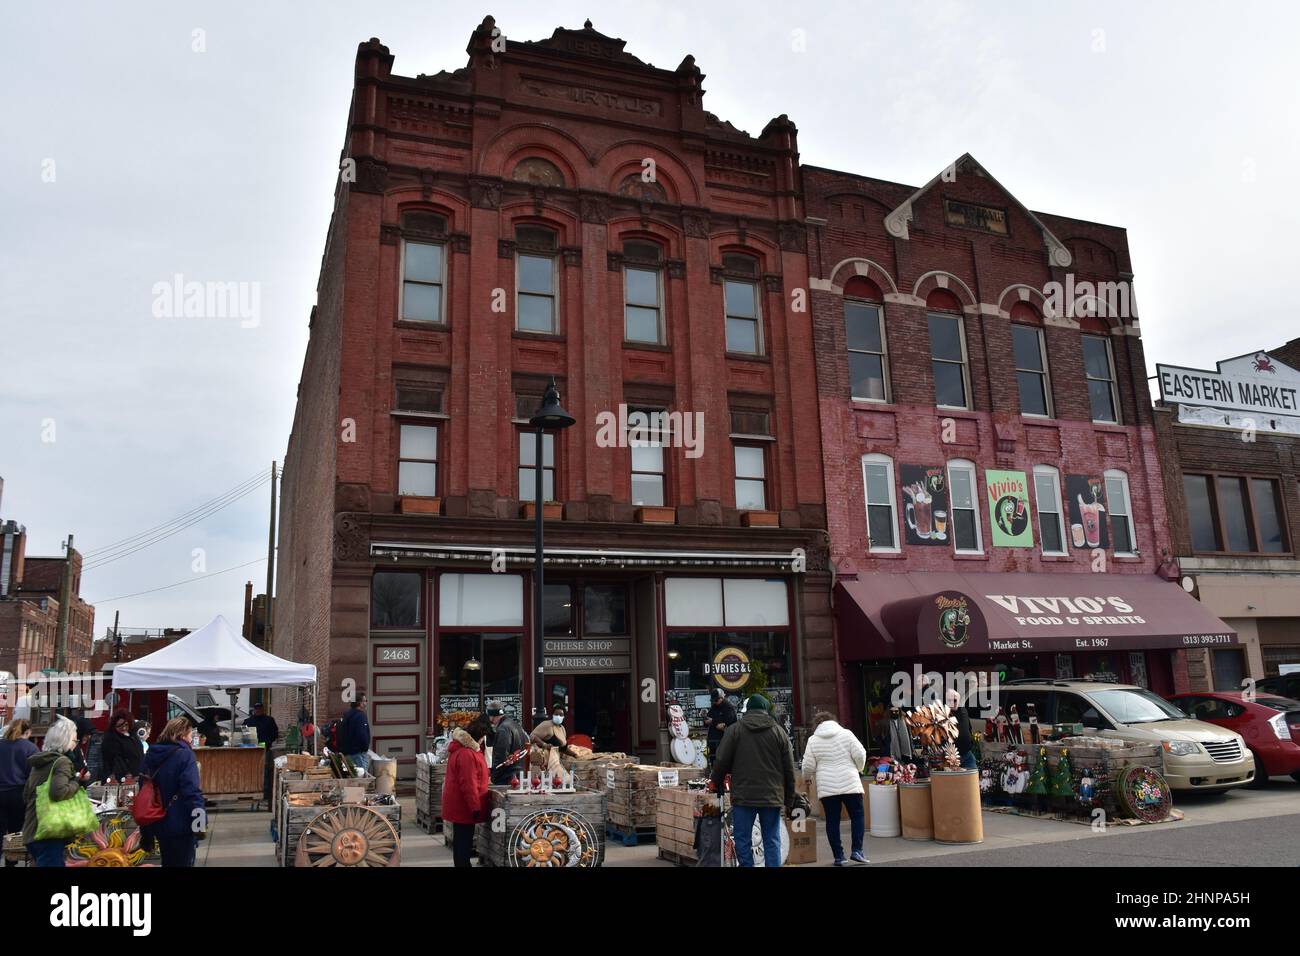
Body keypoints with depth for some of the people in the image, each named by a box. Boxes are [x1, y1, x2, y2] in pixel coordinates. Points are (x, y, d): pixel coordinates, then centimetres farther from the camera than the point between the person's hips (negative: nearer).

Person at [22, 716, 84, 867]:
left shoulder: (37, 762, 14)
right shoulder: (62, 761, -13)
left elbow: (26, 794, 24)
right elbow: (58, 792, -28)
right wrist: (76, 784, -11)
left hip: (31, 831, 9)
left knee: (42, 862, 18)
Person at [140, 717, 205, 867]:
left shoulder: (151, 754, 7)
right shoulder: (184, 754, -15)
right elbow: (192, 791, -23)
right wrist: (199, 822, -19)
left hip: (159, 824, 7)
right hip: (181, 824, -7)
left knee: (168, 862, 21)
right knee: (183, 863, 7)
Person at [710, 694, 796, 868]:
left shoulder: (734, 730, 1)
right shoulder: (778, 731, 6)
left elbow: (721, 762, 0)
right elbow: (789, 770, 8)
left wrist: (717, 783, 17)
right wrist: (789, 801, 15)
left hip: (743, 796, -1)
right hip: (772, 797, 2)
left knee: (743, 840, 5)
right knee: (772, 841, 7)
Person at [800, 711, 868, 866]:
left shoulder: (813, 740, 1)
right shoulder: (846, 734, 0)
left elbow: (808, 767, 1)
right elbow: (860, 754, -5)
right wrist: (858, 769, 13)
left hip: (826, 787, 1)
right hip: (850, 784, -1)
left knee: (832, 821, 8)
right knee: (857, 816, 11)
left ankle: (838, 856, 8)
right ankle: (857, 850, 2)